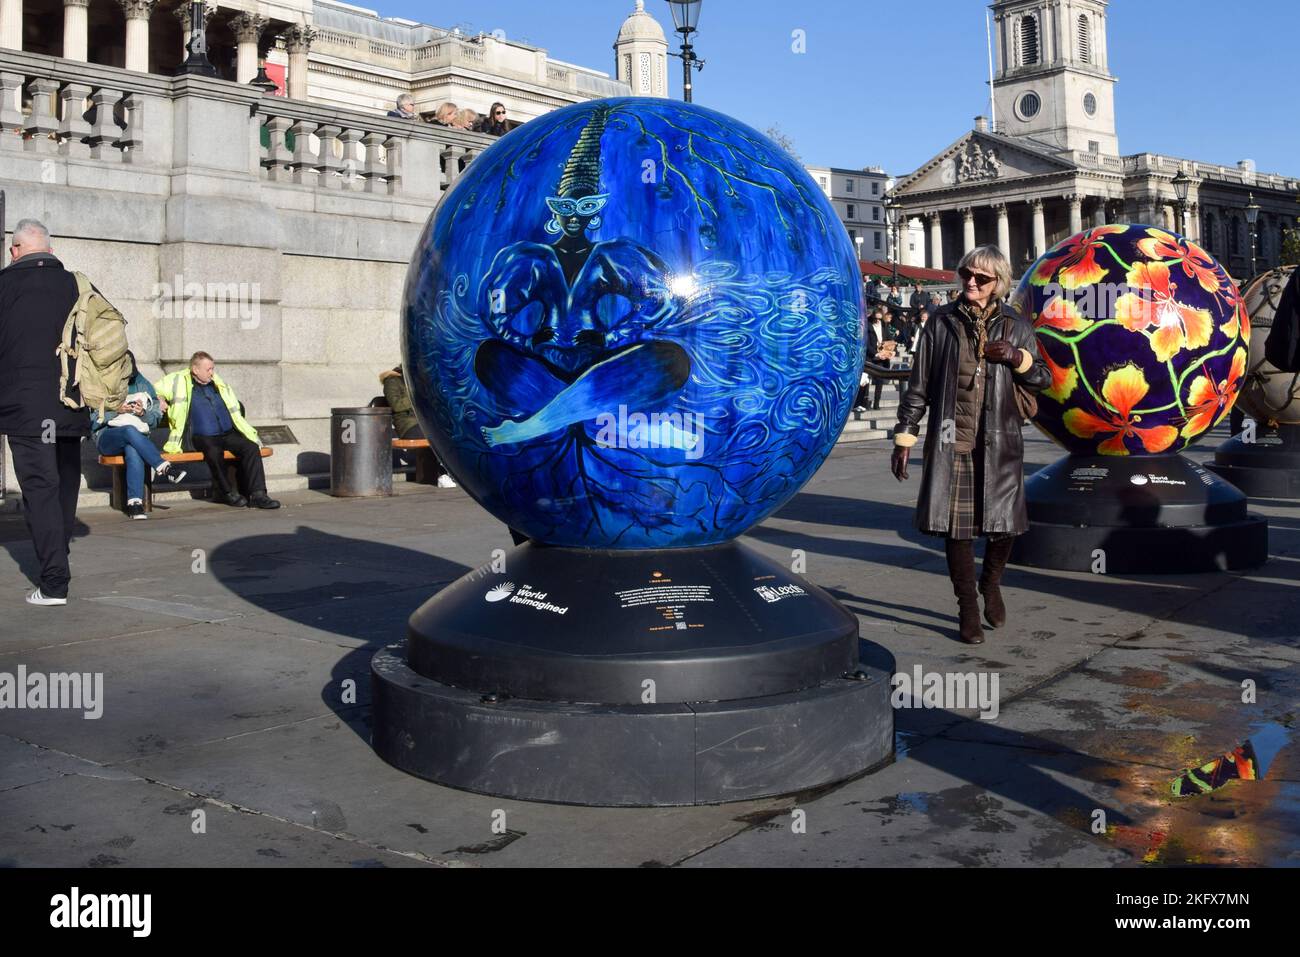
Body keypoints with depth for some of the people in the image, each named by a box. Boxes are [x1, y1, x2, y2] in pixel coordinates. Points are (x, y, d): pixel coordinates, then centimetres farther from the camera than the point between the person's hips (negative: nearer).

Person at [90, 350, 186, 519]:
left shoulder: (142, 384, 17)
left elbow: (156, 418, 12)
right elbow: (93, 419, -2)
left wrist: (143, 413, -9)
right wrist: (116, 410, -14)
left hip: (138, 437, 1)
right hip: (107, 437, -1)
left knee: (133, 450, -37)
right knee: (130, 430, -38)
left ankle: (135, 503, -44)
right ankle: (164, 468, -41)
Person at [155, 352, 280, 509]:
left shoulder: (218, 384, 18)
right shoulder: (181, 381, 6)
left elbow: (235, 414, 19)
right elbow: (155, 389, 16)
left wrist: (251, 435, 11)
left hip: (228, 433, 4)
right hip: (203, 437, -4)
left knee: (252, 447, -23)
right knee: (214, 452, -36)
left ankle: (257, 494, -27)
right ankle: (228, 493, -17)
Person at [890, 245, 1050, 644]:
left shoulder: (1015, 325, 8)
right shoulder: (942, 322, 6)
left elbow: (1043, 379, 13)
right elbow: (919, 384, 7)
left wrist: (1017, 357, -8)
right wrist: (904, 436, 3)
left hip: (1000, 442, 1)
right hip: (951, 440, -1)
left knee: (1005, 522, -1)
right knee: (956, 523, 1)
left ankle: (991, 583, 30)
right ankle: (968, 607, 15)